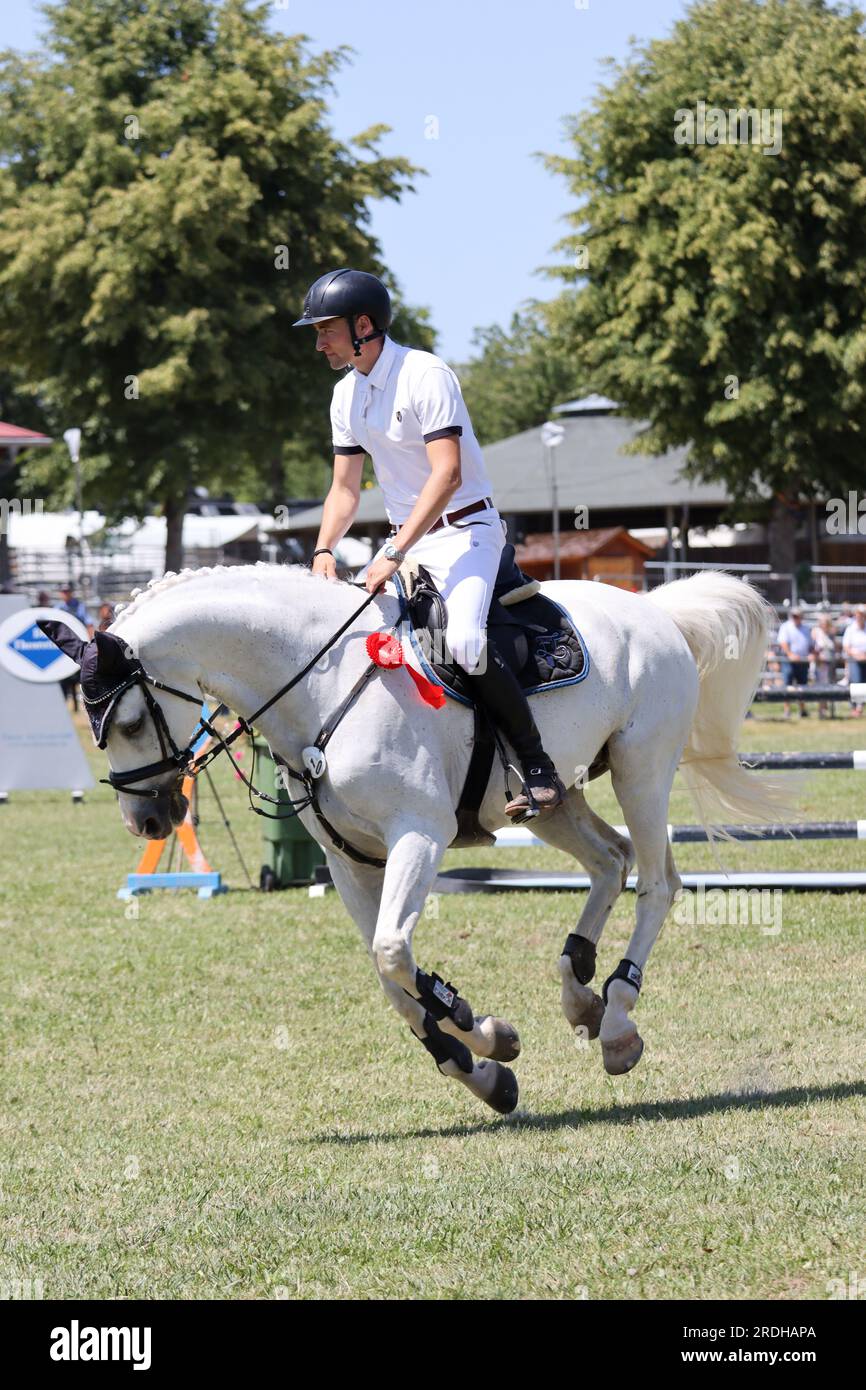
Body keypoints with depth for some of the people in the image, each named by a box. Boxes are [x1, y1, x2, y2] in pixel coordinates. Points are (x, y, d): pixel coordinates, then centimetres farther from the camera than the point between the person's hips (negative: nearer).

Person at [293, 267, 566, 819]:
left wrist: (394, 556, -32)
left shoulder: (426, 375, -17)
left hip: (465, 530, -9)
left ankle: (539, 767, -23)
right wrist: (324, 551, -5)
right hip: (405, 539, 9)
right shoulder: (347, 395, 9)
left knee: (462, 638, -31)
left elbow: (447, 474, -26)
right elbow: (345, 488, 14)